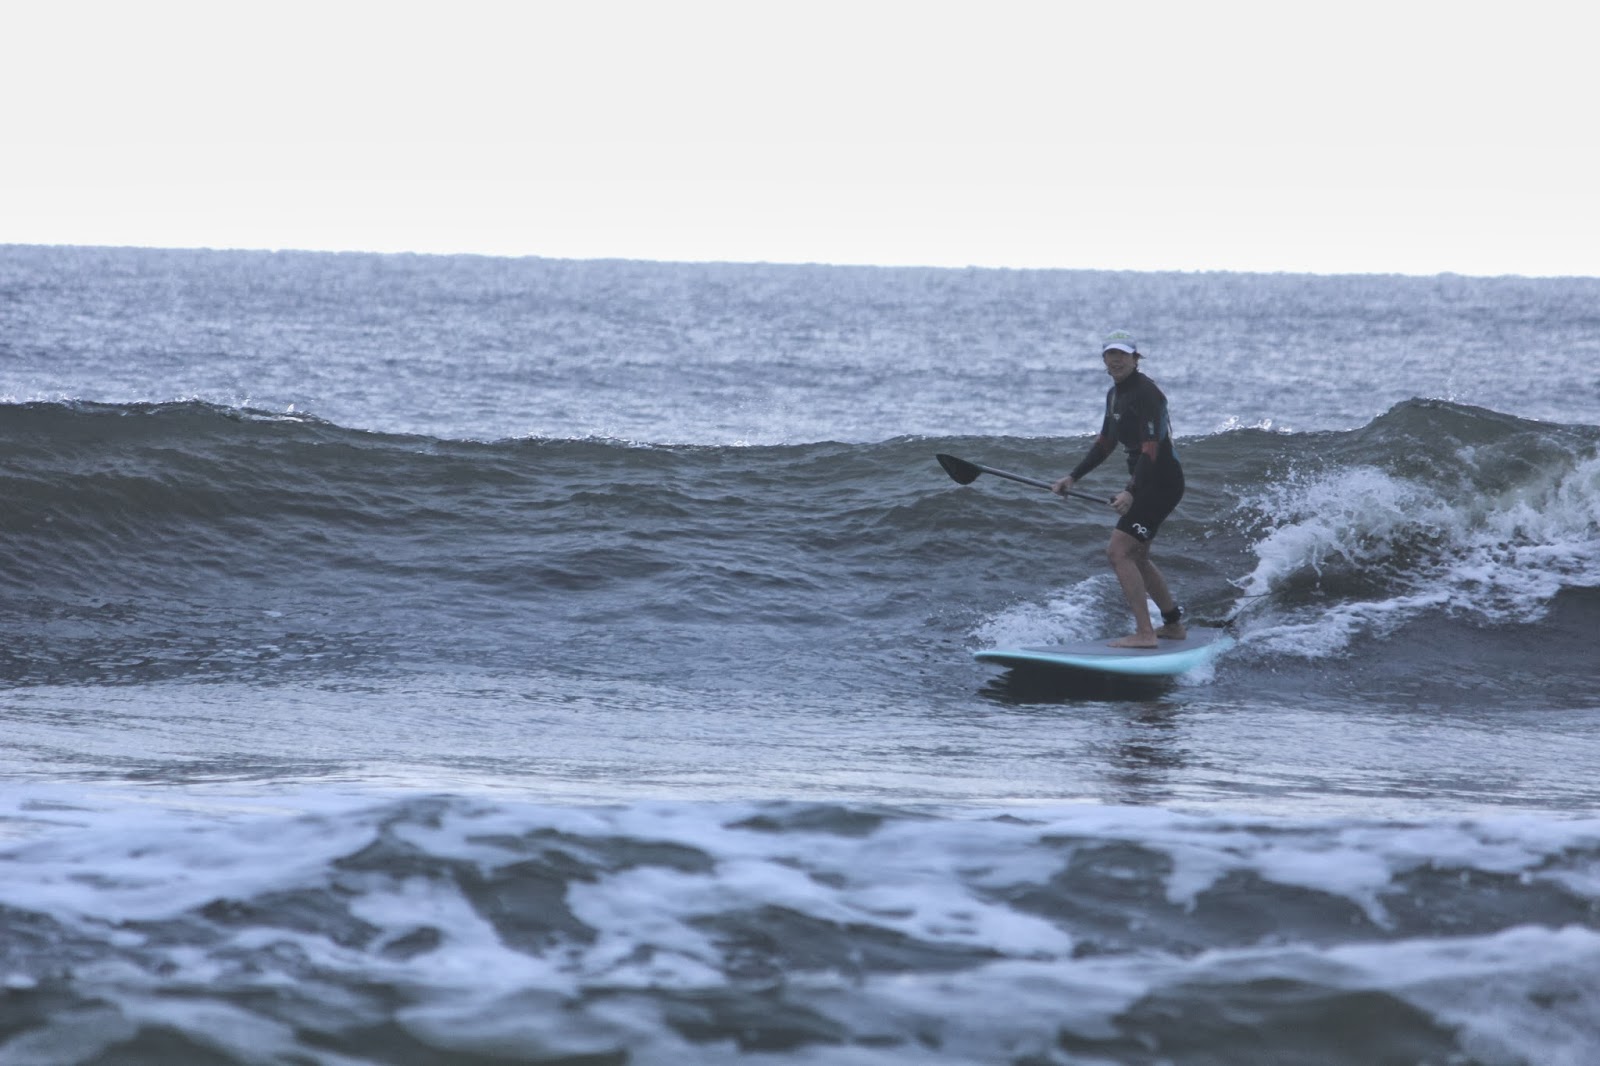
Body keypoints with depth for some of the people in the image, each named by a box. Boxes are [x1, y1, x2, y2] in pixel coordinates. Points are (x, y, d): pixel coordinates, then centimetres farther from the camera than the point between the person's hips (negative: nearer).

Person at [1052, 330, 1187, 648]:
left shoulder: (1146, 393, -19)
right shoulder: (1115, 394, 11)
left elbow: (1150, 447, -27)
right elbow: (1105, 443, 21)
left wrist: (1131, 491, -37)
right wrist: (1073, 477, 16)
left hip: (1162, 481, -10)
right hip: (1146, 481, 10)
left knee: (1119, 552, -17)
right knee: (1136, 557, 20)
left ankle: (1144, 633, -19)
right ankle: (1174, 625, 31)